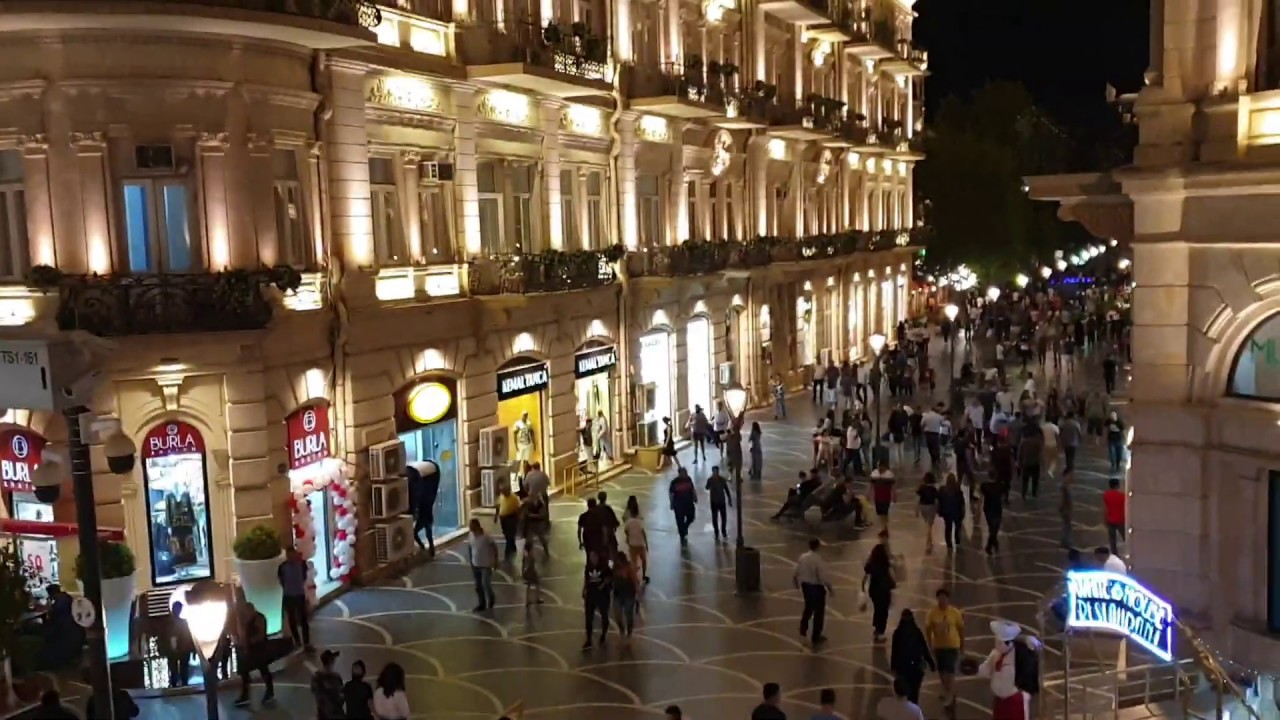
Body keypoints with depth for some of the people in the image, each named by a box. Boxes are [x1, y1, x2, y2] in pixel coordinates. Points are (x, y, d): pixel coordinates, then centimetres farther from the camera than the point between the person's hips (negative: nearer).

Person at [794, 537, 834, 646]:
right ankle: (816, 637, 20)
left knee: (808, 607, 29)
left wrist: (796, 584, 25)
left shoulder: (802, 557, -4)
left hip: (805, 585, 6)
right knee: (819, 612, 11)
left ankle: (803, 630, 41)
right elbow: (824, 577, -23)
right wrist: (830, 589, -8)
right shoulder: (818, 560, -24)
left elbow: (796, 574, 6)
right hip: (817, 587, -6)